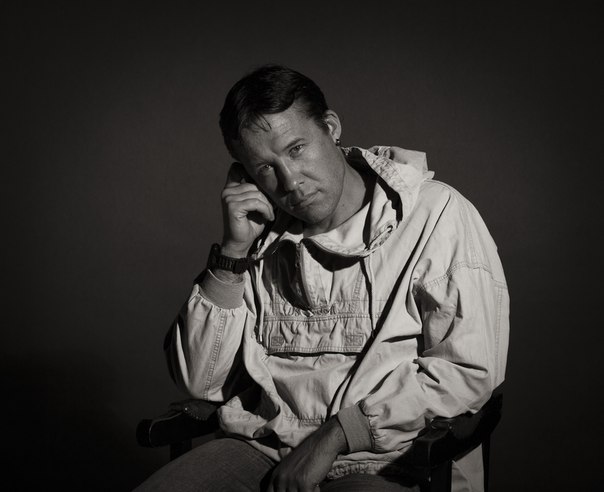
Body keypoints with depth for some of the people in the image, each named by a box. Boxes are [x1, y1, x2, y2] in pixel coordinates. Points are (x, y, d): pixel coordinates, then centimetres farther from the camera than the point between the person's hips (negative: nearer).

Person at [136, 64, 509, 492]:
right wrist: (233, 253, -6)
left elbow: (470, 370, -10)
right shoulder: (260, 235, 9)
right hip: (260, 448, 4)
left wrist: (336, 435, -14)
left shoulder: (438, 215, -4)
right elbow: (199, 382, 4)